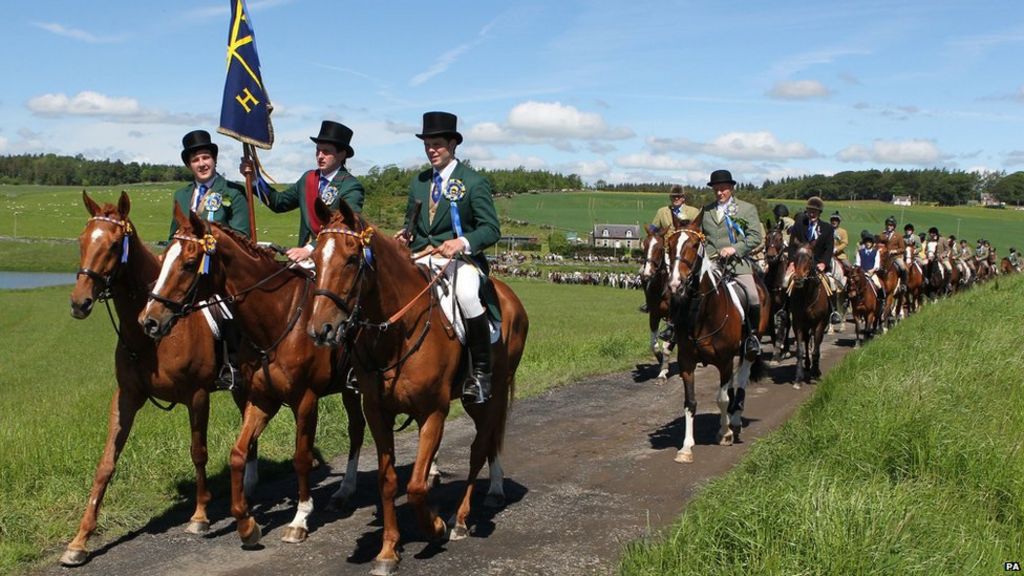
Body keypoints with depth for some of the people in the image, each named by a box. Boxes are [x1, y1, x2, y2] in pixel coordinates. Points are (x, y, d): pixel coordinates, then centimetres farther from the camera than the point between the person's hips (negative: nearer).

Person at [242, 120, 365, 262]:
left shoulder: (352, 186, -8)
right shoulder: (308, 178, 14)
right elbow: (279, 202, 18)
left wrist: (310, 249, -32)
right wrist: (255, 177, 6)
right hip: (307, 256, 5)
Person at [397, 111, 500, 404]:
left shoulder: (474, 182, 0)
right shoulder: (418, 183, 18)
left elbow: (491, 229, -5)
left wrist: (462, 242, -24)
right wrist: (405, 234, 3)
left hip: (461, 258, -5)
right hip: (421, 259, 6)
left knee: (466, 295, -38)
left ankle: (481, 371, -25)